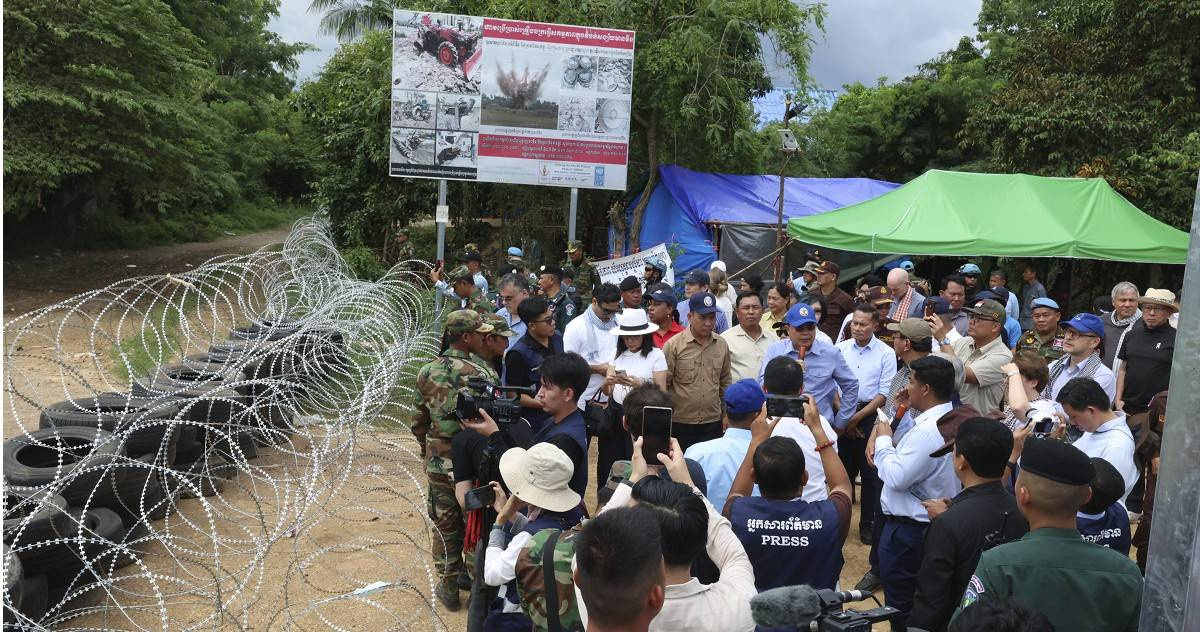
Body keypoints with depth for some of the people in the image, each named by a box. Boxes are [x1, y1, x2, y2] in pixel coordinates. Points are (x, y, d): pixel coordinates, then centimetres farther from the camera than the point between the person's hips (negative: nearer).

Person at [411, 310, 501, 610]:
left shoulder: (426, 373, -6)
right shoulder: (484, 373, -18)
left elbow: (419, 423, 3)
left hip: (440, 463, 3)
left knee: (445, 526, 17)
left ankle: (449, 588, 30)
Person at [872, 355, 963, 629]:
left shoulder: (927, 431, -28)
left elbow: (896, 477, -26)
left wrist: (884, 441, -14)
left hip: (907, 527, -10)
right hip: (933, 522, 10)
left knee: (901, 605, 7)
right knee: (920, 600, 23)